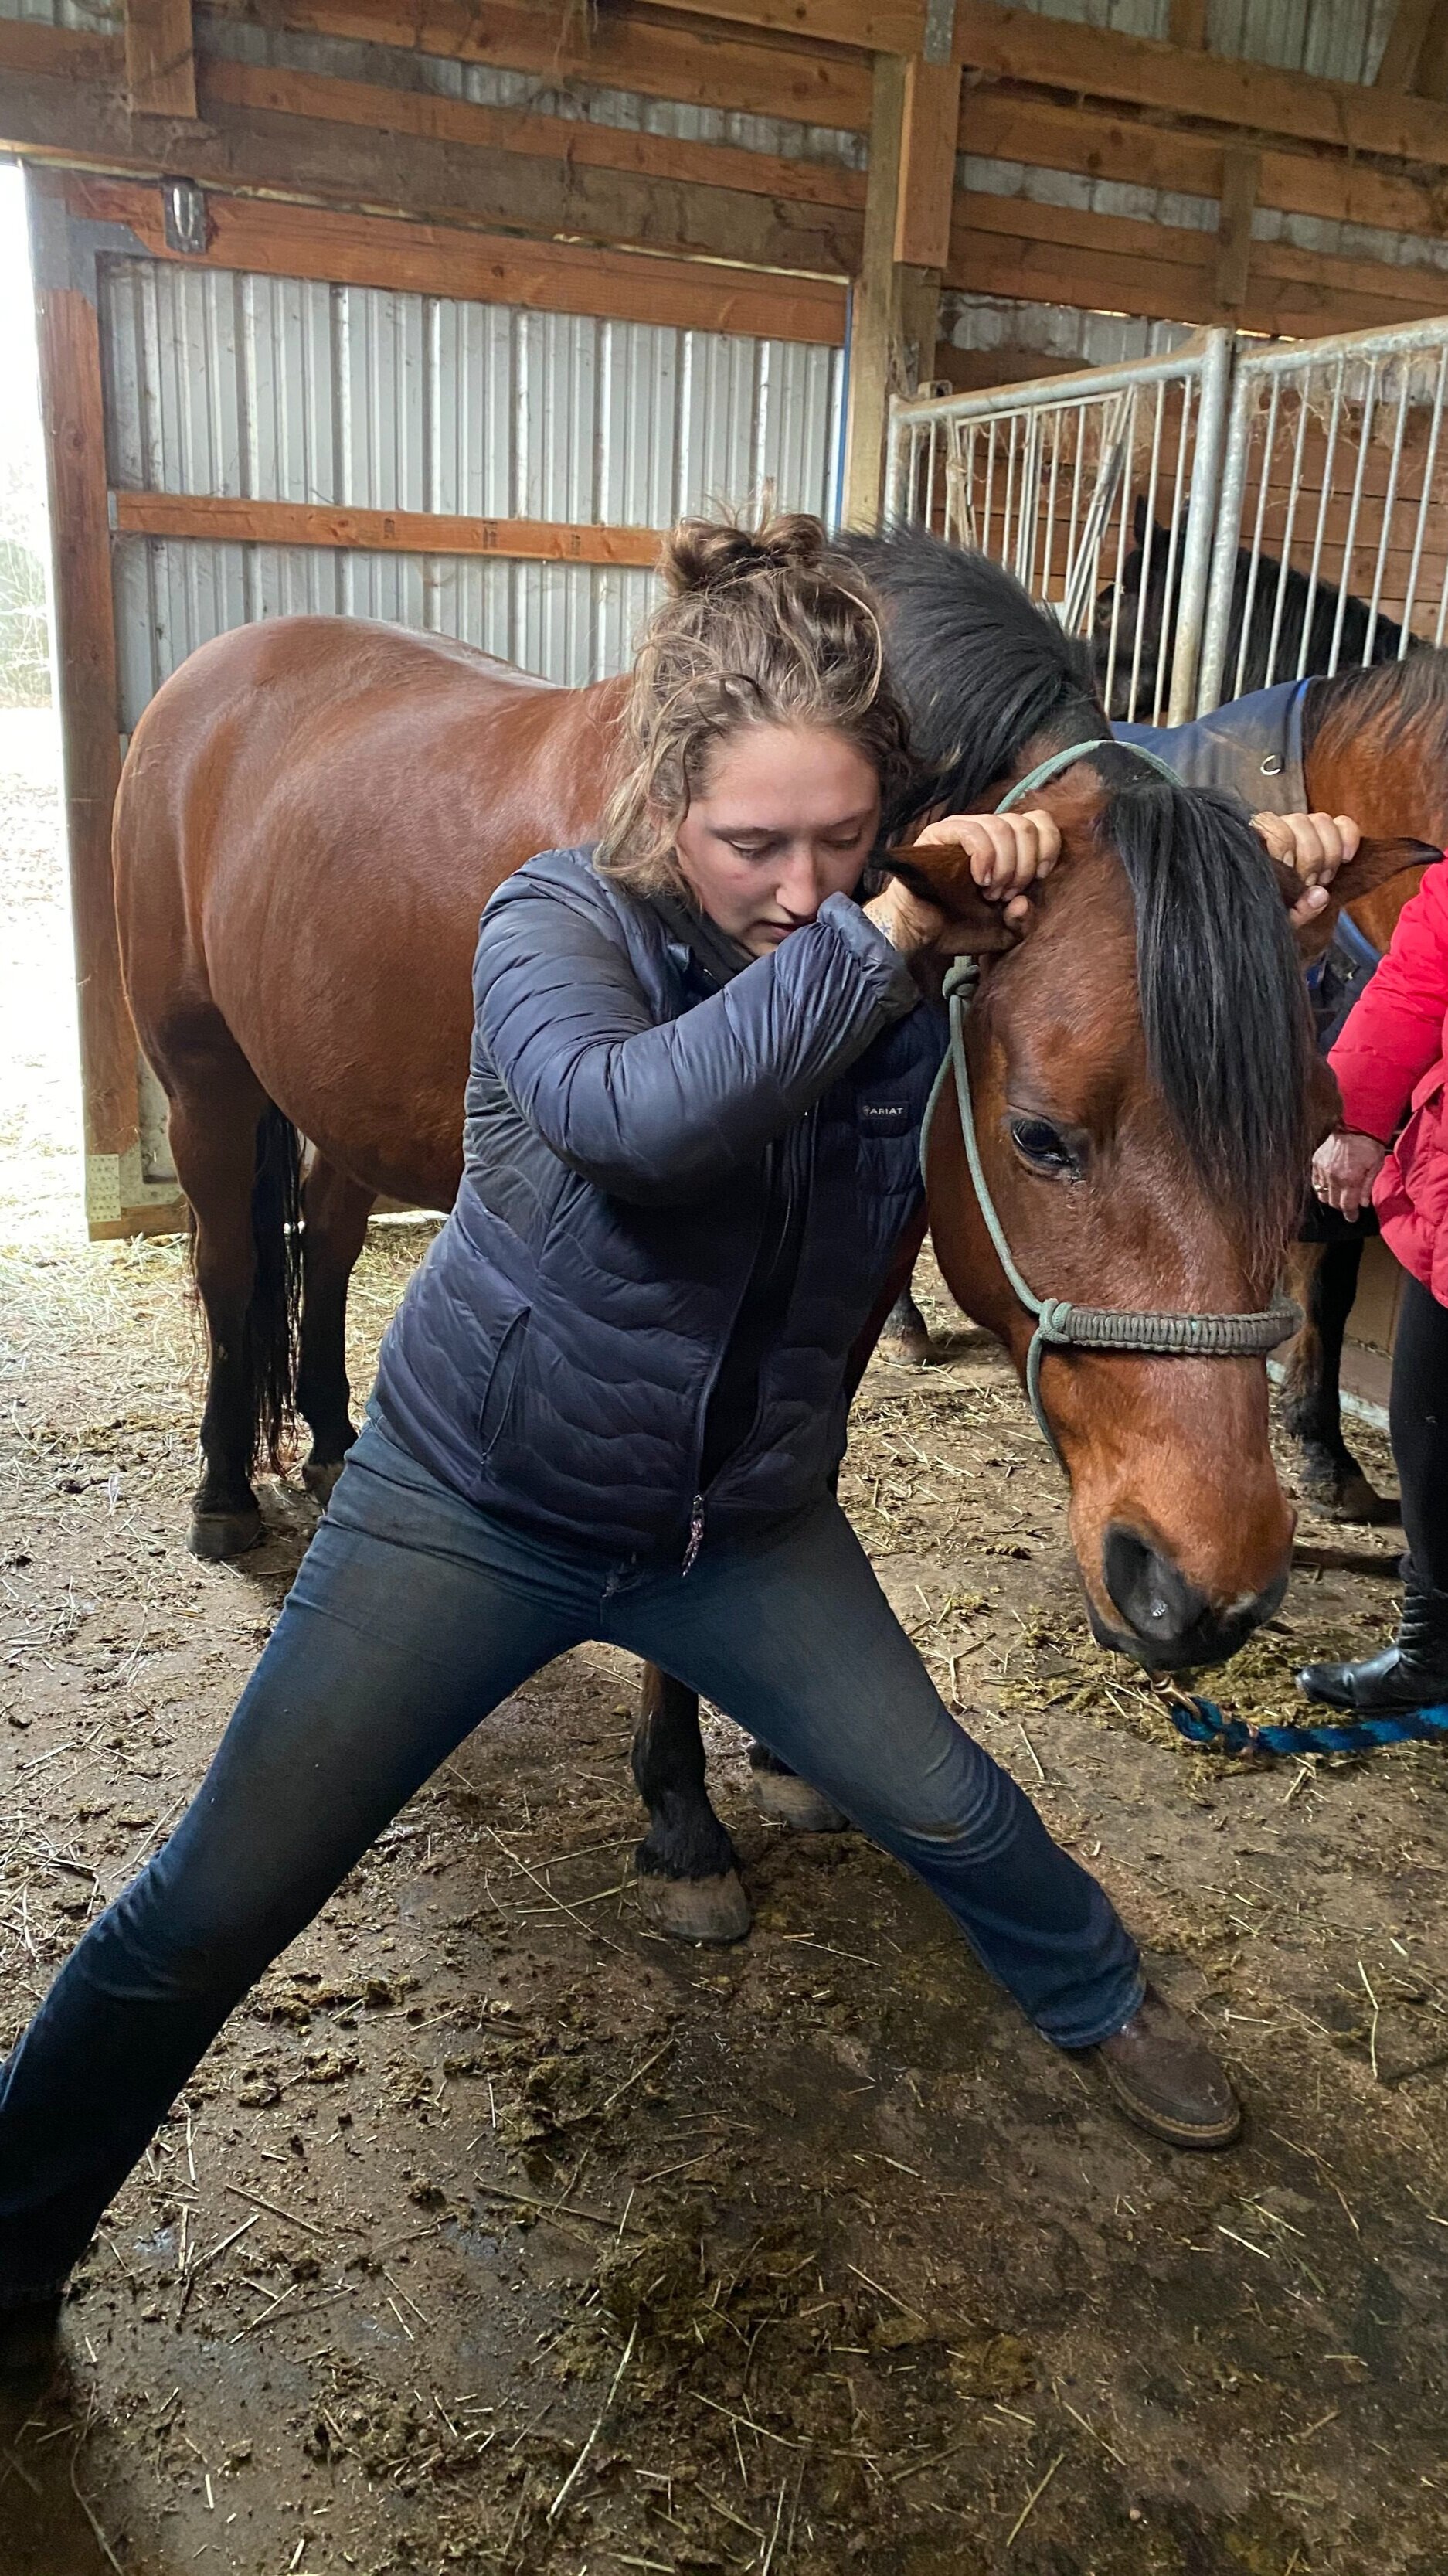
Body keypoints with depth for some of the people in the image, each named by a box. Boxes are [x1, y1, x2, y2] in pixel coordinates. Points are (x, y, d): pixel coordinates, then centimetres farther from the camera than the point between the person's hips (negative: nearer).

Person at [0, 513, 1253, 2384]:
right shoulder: (561, 928, -20)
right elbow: (639, 1106, -43)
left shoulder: (900, 968, -10)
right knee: (210, 1914, 1)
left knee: (944, 1806, 16)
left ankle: (1098, 2001, 50)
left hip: (742, 1525, 3)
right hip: (474, 1501, -2)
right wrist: (887, 934, -39)